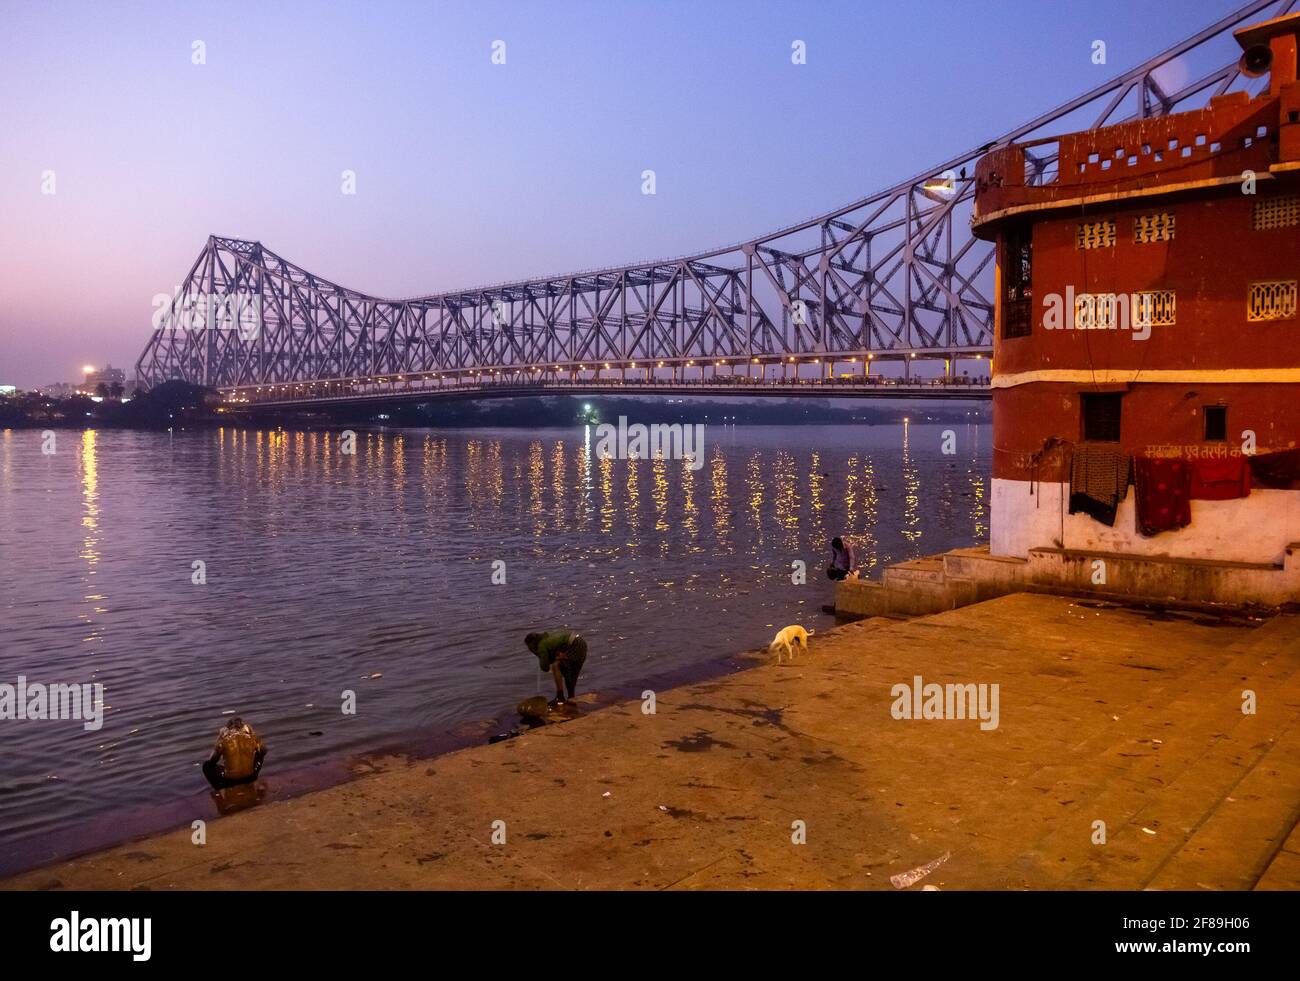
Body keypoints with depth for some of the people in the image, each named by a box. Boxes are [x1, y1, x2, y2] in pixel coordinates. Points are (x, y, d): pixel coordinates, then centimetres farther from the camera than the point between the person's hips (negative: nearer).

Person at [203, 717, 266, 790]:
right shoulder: (251, 736, -8)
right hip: (250, 777, 2)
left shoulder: (225, 739, -13)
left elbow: (211, 761, -7)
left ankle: (221, 789, 16)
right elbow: (263, 751, 8)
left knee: (206, 766, 24)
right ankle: (252, 785, 34)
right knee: (260, 754, 31)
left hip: (230, 780, -2)